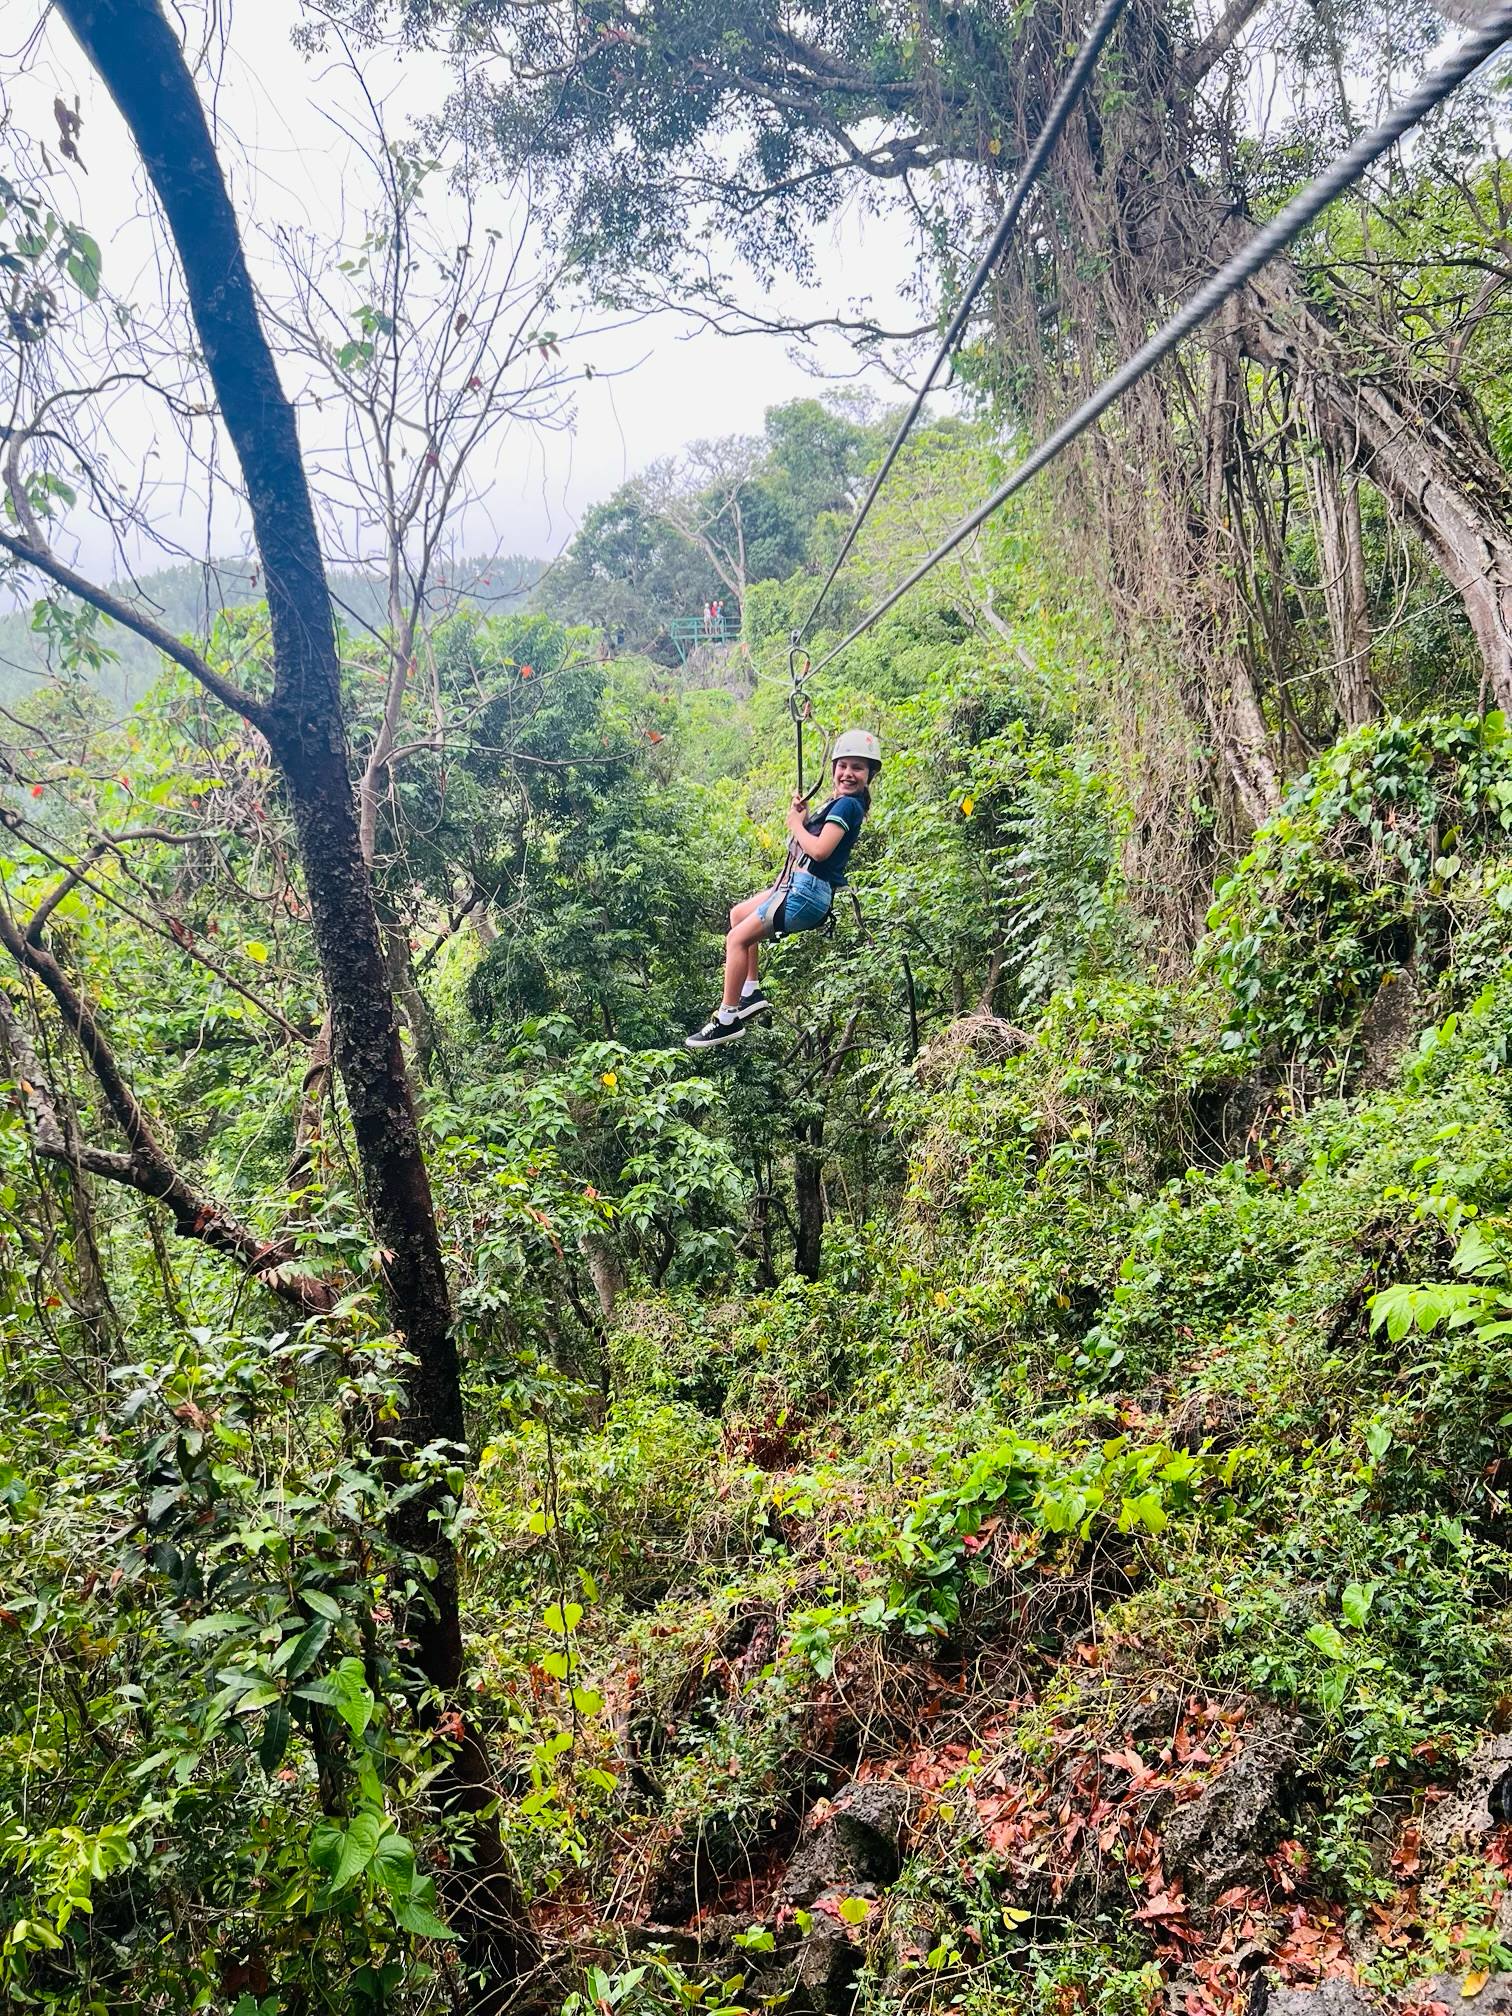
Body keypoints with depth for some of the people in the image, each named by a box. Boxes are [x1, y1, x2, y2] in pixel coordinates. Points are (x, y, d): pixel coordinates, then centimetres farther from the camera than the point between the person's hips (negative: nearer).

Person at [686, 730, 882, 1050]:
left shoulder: (847, 804, -15)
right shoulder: (842, 803, 16)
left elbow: (819, 850, -25)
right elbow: (812, 833, 14)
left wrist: (796, 824, -8)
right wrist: (800, 813, -3)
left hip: (807, 890, -11)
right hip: (802, 887, 11)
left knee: (737, 938, -5)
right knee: (739, 914, 26)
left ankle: (728, 1019, -1)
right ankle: (752, 993, 22)